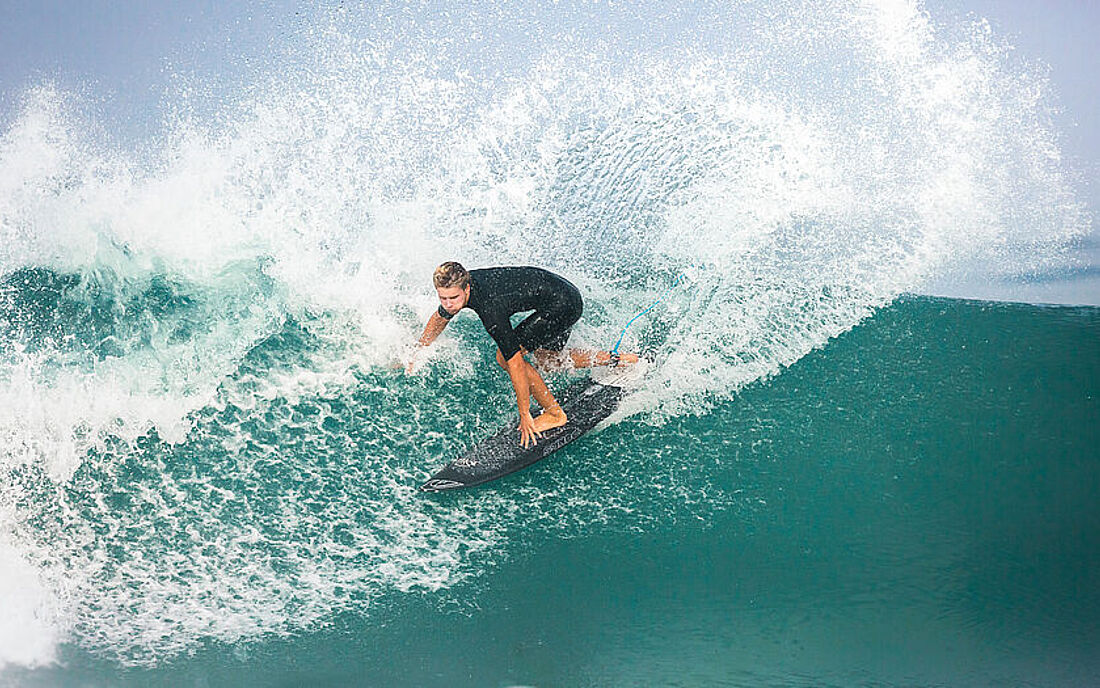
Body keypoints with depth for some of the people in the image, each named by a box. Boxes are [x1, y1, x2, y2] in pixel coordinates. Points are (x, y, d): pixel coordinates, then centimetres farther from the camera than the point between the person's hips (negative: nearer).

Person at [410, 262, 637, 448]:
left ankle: (554, 413, 0)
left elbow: (515, 364, -28)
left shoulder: (490, 307, -32)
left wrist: (524, 416, -22)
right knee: (548, 360, 26)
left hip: (564, 303, -10)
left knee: (506, 357, -13)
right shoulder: (456, 285, -8)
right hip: (562, 293, 10)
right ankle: (616, 361, 36)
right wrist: (417, 353, 26)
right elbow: (440, 318, 16)